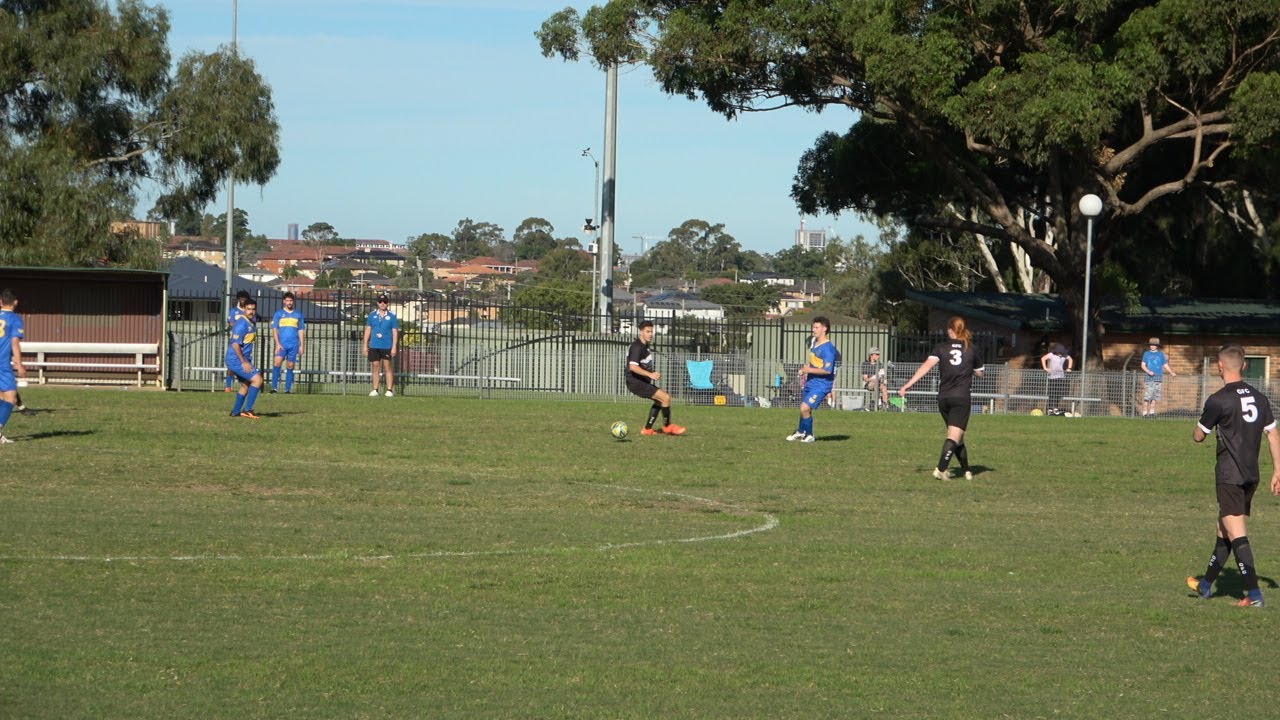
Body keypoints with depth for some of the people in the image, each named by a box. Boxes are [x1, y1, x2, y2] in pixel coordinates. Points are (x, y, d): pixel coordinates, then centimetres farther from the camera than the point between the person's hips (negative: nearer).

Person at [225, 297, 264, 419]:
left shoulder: (252, 321, 10)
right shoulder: (242, 324, -19)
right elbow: (235, 344, -22)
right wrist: (244, 362, -23)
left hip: (243, 359, 10)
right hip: (236, 359, -10)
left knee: (245, 385, 17)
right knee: (257, 379, -16)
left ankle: (236, 412, 24)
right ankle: (247, 410, -16)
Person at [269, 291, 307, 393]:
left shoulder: (298, 314, 11)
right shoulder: (278, 314, 5)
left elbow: (301, 331, 14)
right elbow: (274, 329, 2)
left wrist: (302, 345, 7)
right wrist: (277, 344, -9)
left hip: (294, 345, 2)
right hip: (282, 344, -2)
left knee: (290, 366, 3)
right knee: (277, 363, -18)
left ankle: (288, 389, 8)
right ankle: (274, 388, -19)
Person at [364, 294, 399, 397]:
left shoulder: (392, 316, 1)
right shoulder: (372, 315, 8)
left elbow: (395, 332, 0)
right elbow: (368, 330, 12)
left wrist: (394, 347, -6)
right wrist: (365, 345, 7)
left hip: (387, 346, -3)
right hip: (374, 346, 3)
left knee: (388, 368, -2)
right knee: (376, 368, 6)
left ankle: (389, 390, 0)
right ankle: (375, 390, 10)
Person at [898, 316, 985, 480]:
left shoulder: (941, 348, 3)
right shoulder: (971, 350, 5)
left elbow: (927, 365, -11)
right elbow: (979, 373, 16)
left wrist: (908, 384, -15)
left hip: (944, 398, 2)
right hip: (962, 397, -2)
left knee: (956, 435, 18)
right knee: (954, 435, -9)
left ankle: (966, 470, 22)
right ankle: (941, 469, -27)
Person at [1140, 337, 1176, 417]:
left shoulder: (1161, 354, 13)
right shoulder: (1146, 354, 9)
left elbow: (1166, 365, 15)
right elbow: (1143, 365, 7)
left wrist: (1172, 373, 0)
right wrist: (1148, 371, -12)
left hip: (1159, 377, 2)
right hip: (1149, 378, -2)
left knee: (1155, 397, 1)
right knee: (1147, 397, -12)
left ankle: (1152, 412, 8)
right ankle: (1145, 412, -11)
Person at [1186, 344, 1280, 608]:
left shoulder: (1218, 401, -12)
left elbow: (1198, 436, -2)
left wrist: (1202, 421, 20)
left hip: (1229, 475, -7)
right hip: (1251, 475, 7)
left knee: (1236, 534, -8)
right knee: (1225, 530, 18)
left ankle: (1254, 594, -17)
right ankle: (1206, 585, 30)